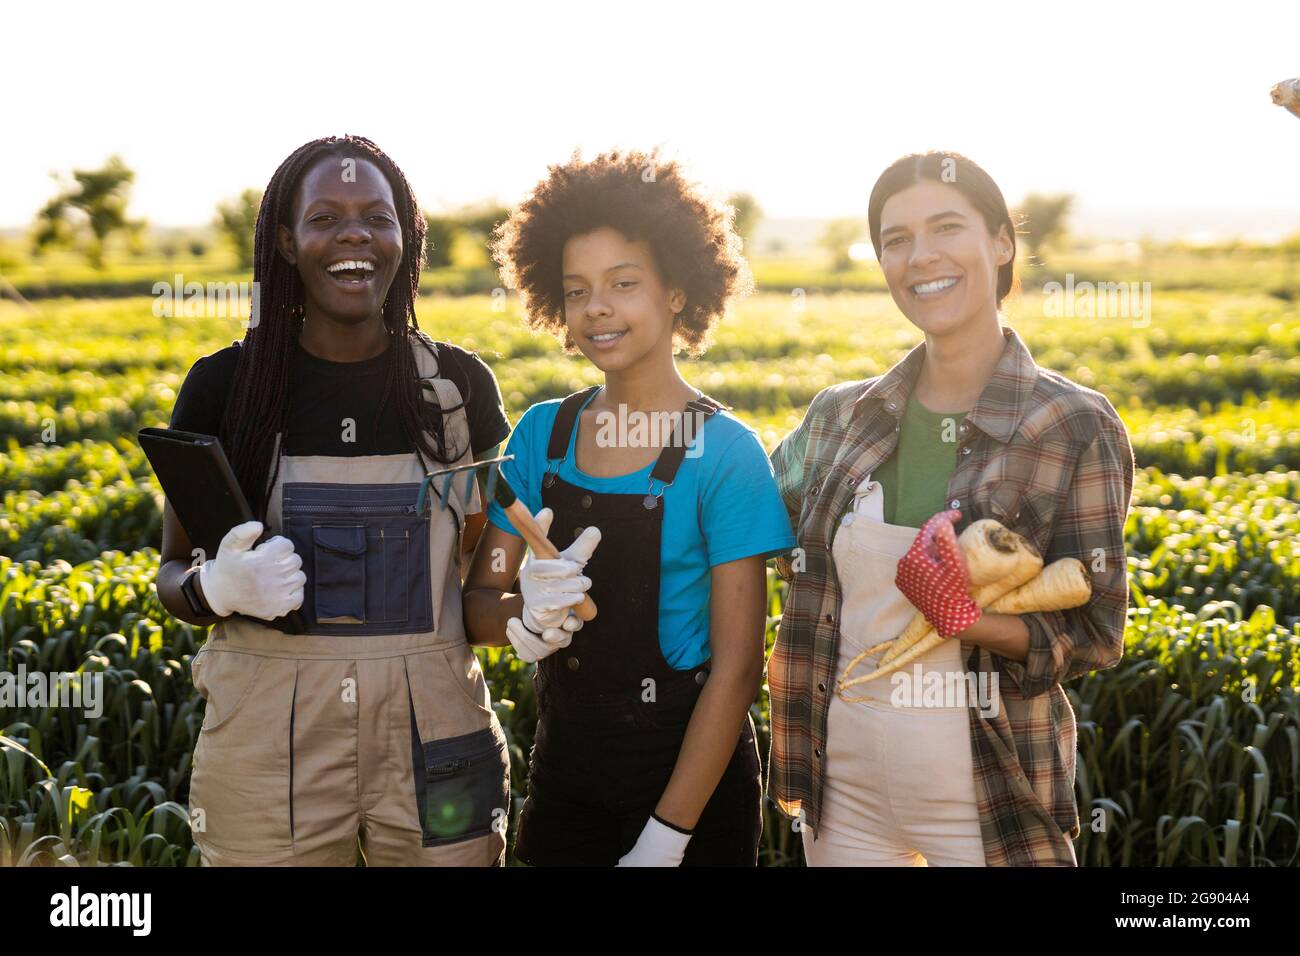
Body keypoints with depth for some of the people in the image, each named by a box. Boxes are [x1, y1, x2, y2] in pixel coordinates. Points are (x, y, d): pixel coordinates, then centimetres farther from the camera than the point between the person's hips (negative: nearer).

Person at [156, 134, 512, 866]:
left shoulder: (458, 385, 1)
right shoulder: (224, 386, -2)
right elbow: (174, 574, 6)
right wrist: (218, 587, -17)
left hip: (434, 730, 1)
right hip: (269, 741, 0)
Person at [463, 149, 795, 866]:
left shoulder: (724, 452, -13)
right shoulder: (541, 435, 0)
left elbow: (737, 664, -14)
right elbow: (476, 603, 1)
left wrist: (665, 837, -17)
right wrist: (526, 617, -22)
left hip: (690, 770, -4)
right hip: (564, 764, 4)